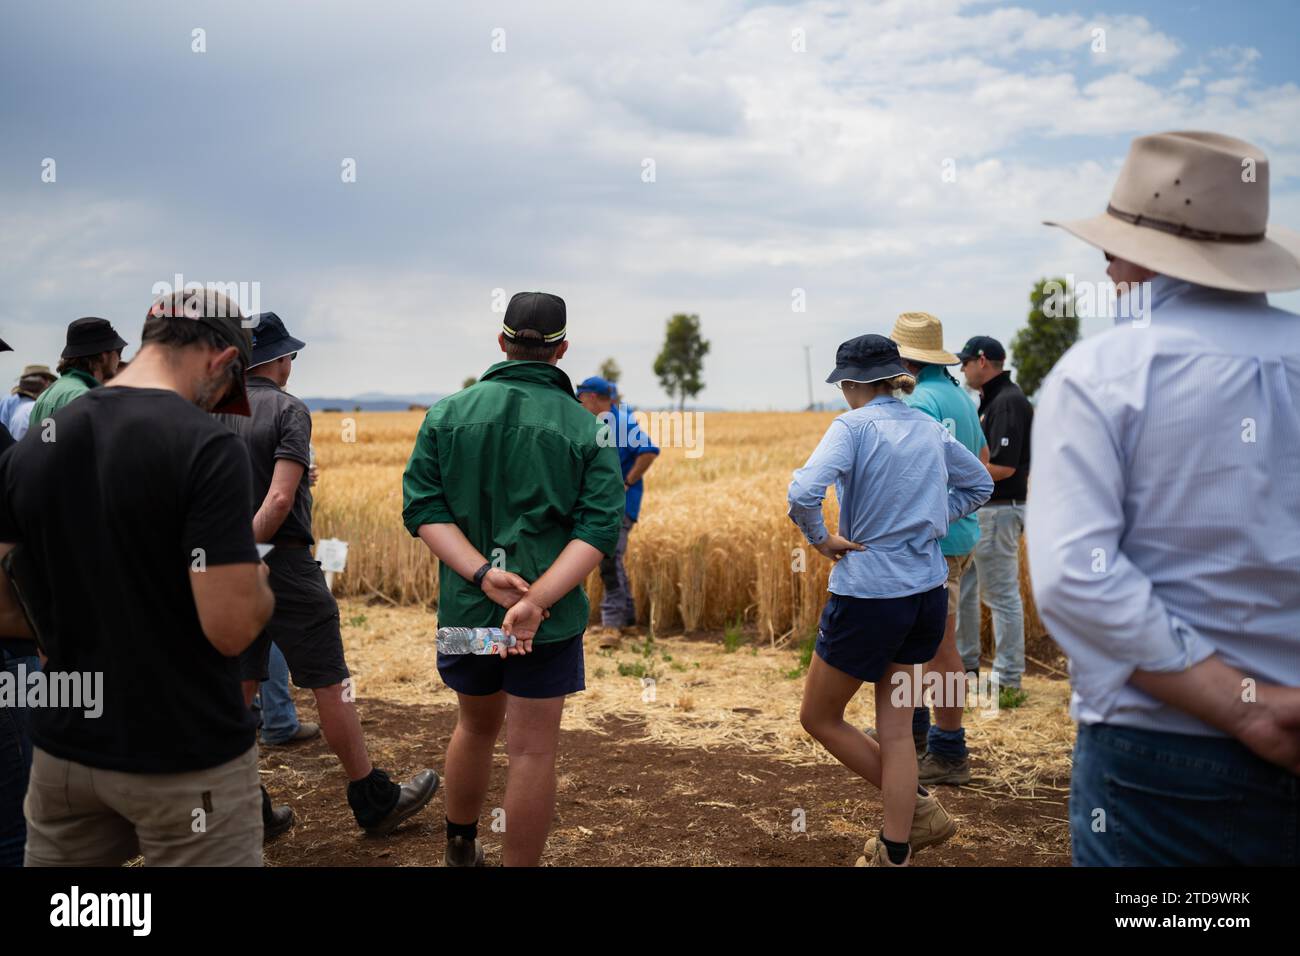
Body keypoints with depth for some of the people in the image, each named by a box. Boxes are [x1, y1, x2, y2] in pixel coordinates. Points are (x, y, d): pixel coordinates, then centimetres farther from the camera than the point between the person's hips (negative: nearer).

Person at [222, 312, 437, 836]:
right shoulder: (288, 410, -10)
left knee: (238, 686, 13)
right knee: (330, 685, 3)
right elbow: (280, 498, -20)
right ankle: (374, 801, 14)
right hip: (283, 564, -6)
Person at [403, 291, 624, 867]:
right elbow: (599, 528, -16)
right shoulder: (587, 429, -5)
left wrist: (484, 574, -16)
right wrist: (537, 599, -22)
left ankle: (460, 852, 43)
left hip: (464, 605, 4)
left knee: (476, 726, 25)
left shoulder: (446, 415, 0)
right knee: (532, 752, 6)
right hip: (550, 618, -3)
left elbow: (423, 509, -8)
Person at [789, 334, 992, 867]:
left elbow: (803, 493, -29)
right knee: (896, 729, 14)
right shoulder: (929, 428, 8)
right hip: (927, 593, 7)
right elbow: (979, 484, 23)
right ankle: (894, 852, 18)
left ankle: (919, 808, 17)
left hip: (868, 594, -7)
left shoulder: (854, 426, -13)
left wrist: (820, 539, -11)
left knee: (818, 718, 12)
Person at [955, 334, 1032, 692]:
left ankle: (1008, 678, 8)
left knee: (1002, 595, -2)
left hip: (998, 512, -11)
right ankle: (965, 664, 27)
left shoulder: (1009, 402, -17)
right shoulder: (990, 401, 15)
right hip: (977, 511, 11)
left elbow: (1003, 467, -24)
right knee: (959, 586, 16)